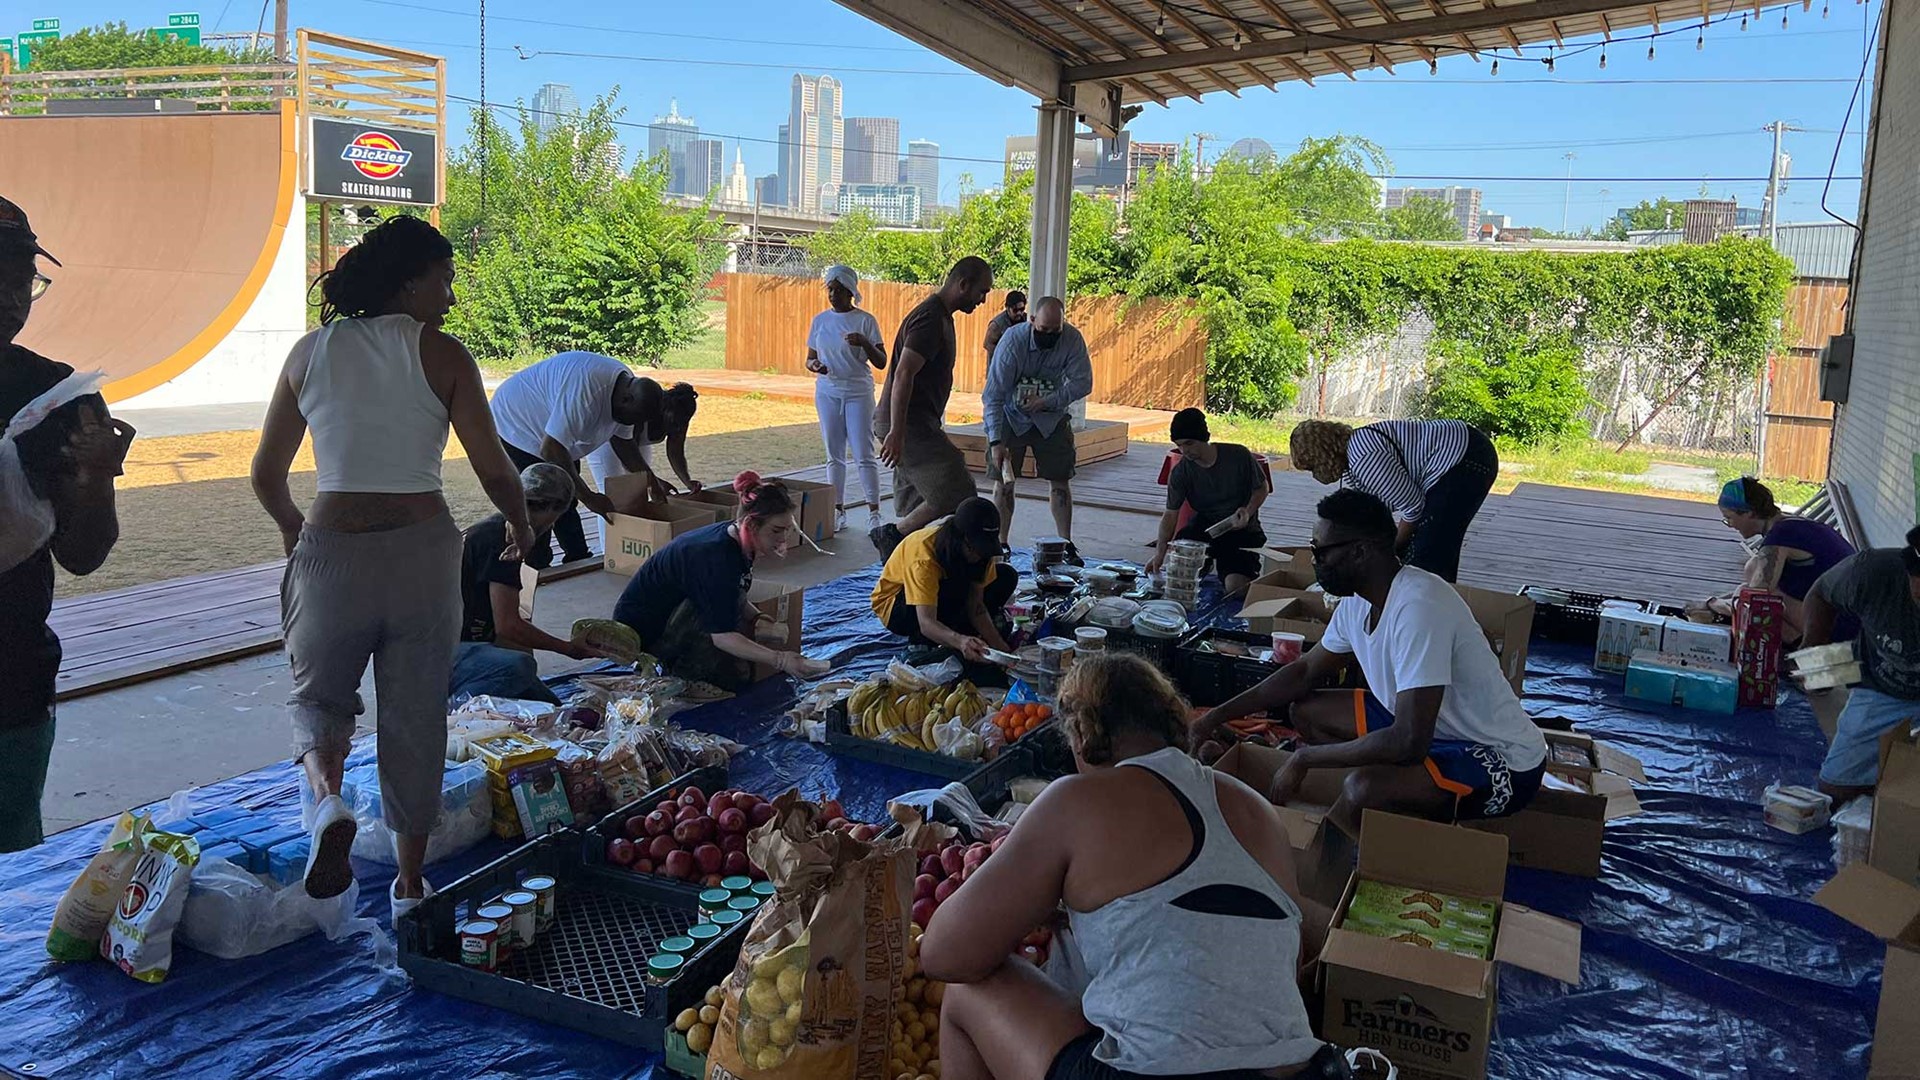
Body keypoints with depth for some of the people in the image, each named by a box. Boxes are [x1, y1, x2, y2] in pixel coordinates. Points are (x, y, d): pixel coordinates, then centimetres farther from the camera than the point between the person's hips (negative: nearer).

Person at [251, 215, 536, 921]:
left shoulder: (311, 352, 4)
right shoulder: (442, 355, -4)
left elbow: (266, 478, 9)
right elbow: (494, 470, -5)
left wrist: (292, 529, 29)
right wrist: (521, 527, 14)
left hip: (331, 549, 1)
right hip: (423, 549, -1)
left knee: (318, 694, 21)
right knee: (416, 717, 13)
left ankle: (328, 796, -11)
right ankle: (410, 883, 22)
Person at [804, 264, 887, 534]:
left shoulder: (865, 321, -3)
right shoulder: (820, 321, 7)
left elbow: (881, 362, -3)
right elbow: (809, 358, 13)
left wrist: (865, 343, -21)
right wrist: (814, 365, -10)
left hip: (858, 393, -4)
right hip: (827, 393, 4)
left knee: (864, 455, -6)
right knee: (834, 456, 7)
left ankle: (874, 513, 1)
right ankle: (838, 512, 14)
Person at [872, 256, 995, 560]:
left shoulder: (941, 316, 18)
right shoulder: (930, 318, -16)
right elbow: (903, 375, -24)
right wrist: (896, 432, -28)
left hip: (917, 424, 11)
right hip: (910, 426, -11)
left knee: (915, 507, 11)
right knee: (957, 493, -12)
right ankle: (891, 534, -5)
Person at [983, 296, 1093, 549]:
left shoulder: (1072, 339, -19)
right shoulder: (1013, 339, -27)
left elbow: (1083, 382, -14)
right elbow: (993, 395, -28)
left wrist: (1047, 401, -26)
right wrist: (996, 441, -35)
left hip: (1051, 417, 2)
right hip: (1011, 416, -2)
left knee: (1060, 480, 3)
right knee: (1004, 481, -4)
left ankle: (1066, 543, 12)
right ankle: (1000, 545, 5)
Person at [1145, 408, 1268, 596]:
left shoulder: (1239, 456, -15)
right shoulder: (1180, 473, -10)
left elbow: (1261, 488, 0)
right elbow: (1171, 514, -10)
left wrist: (1248, 512, -21)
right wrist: (1160, 552, -23)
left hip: (1242, 530, -3)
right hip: (1205, 525, 3)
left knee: (1235, 589, -22)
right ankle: (1206, 560, 12)